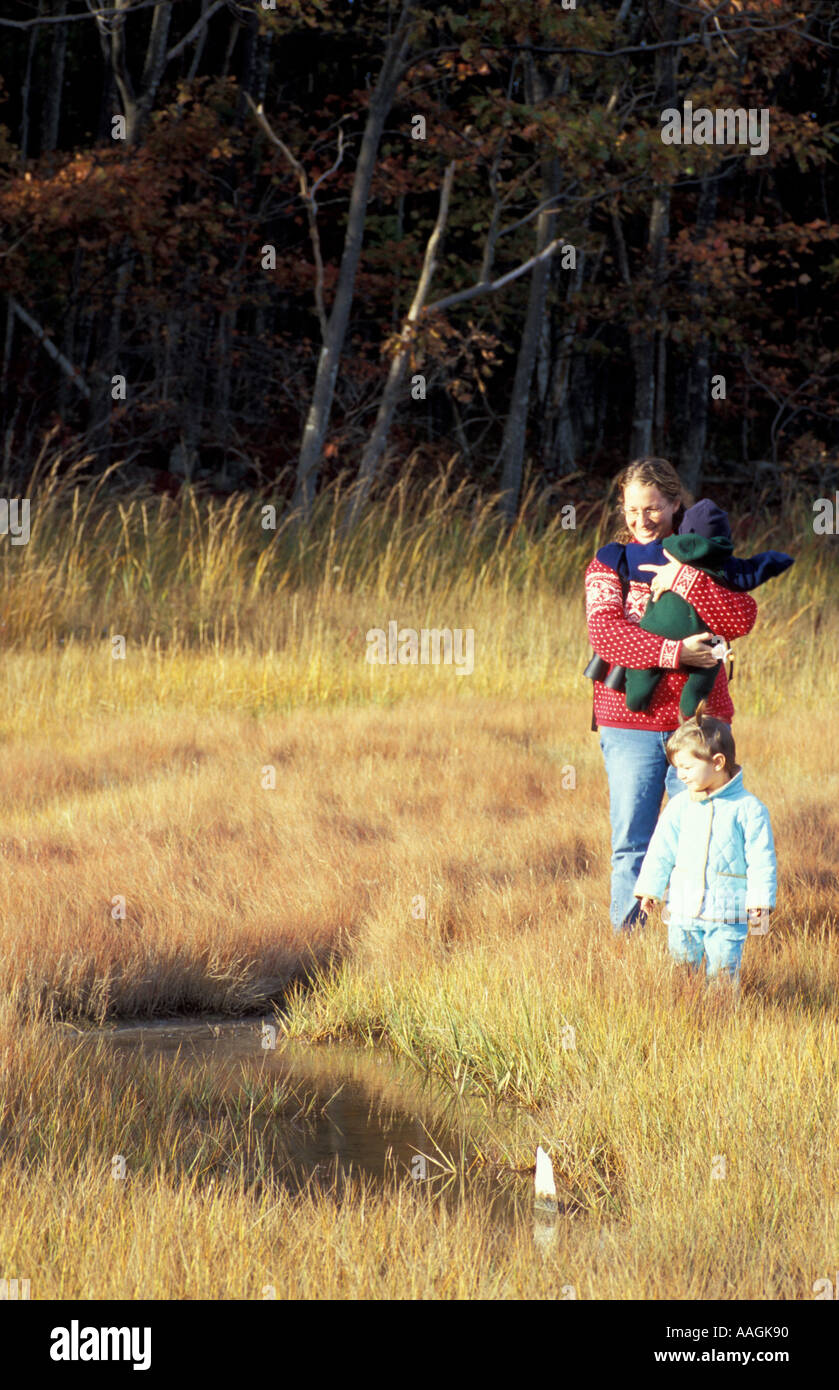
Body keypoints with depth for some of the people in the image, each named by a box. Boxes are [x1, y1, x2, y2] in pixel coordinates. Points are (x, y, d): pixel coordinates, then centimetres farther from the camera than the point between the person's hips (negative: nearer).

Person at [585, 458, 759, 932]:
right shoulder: (609, 565, 6)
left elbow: (741, 620, -8)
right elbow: (605, 633, -11)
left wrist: (683, 579, -18)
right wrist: (675, 652, -21)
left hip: (697, 722, 1)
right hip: (630, 722, -1)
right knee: (631, 843, -2)